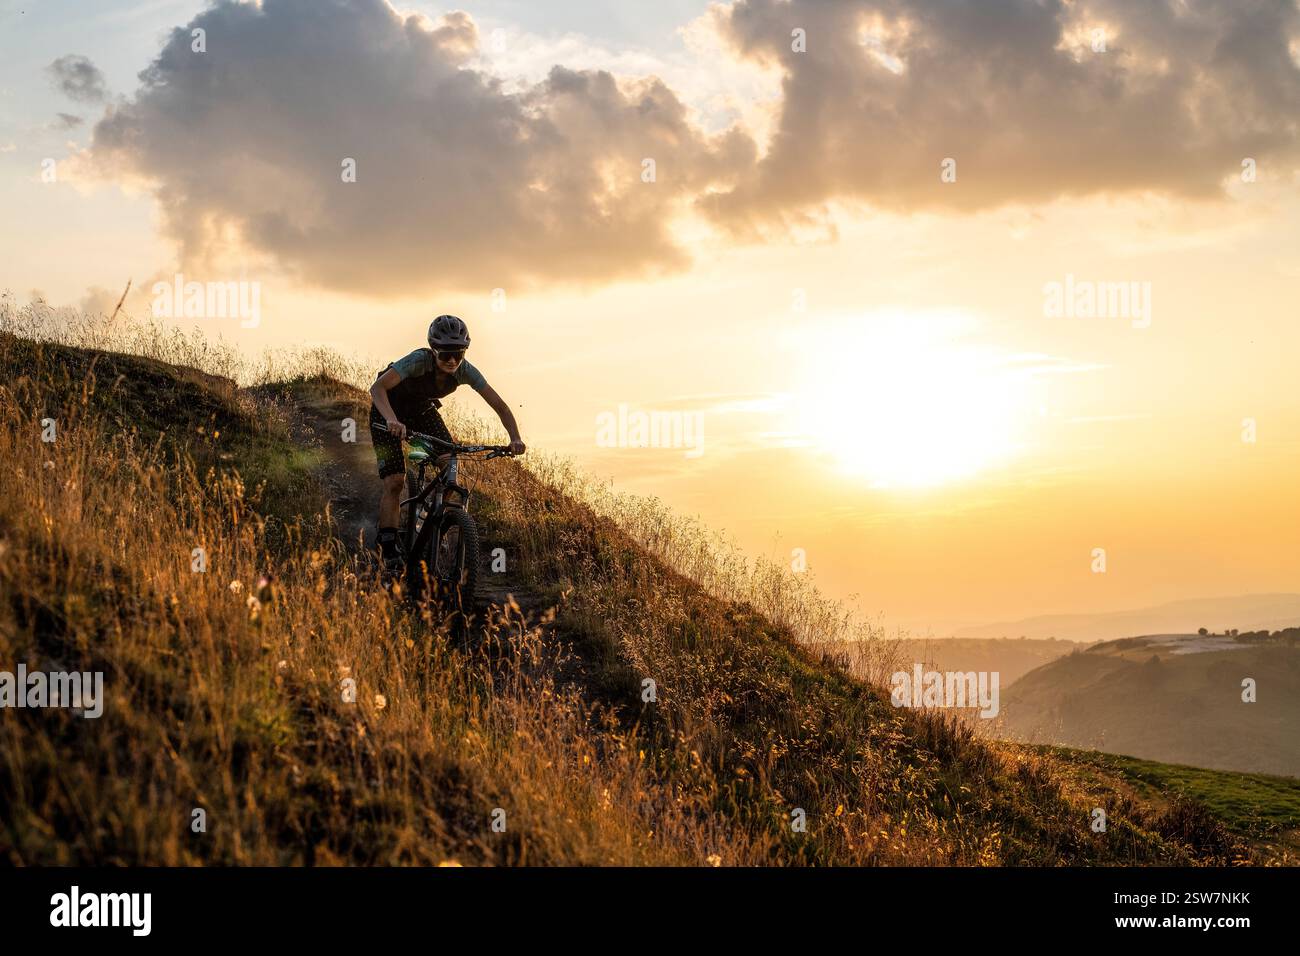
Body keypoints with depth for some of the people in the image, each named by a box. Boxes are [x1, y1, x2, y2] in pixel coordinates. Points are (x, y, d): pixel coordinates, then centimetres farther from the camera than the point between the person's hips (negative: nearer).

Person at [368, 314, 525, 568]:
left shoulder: (464, 371, -24)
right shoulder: (418, 361, -36)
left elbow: (499, 405, -20)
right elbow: (377, 388, -45)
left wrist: (515, 438, -35)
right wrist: (392, 420, -62)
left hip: (422, 410, 4)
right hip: (389, 412, -4)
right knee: (395, 482, -15)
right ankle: (388, 550, -8)